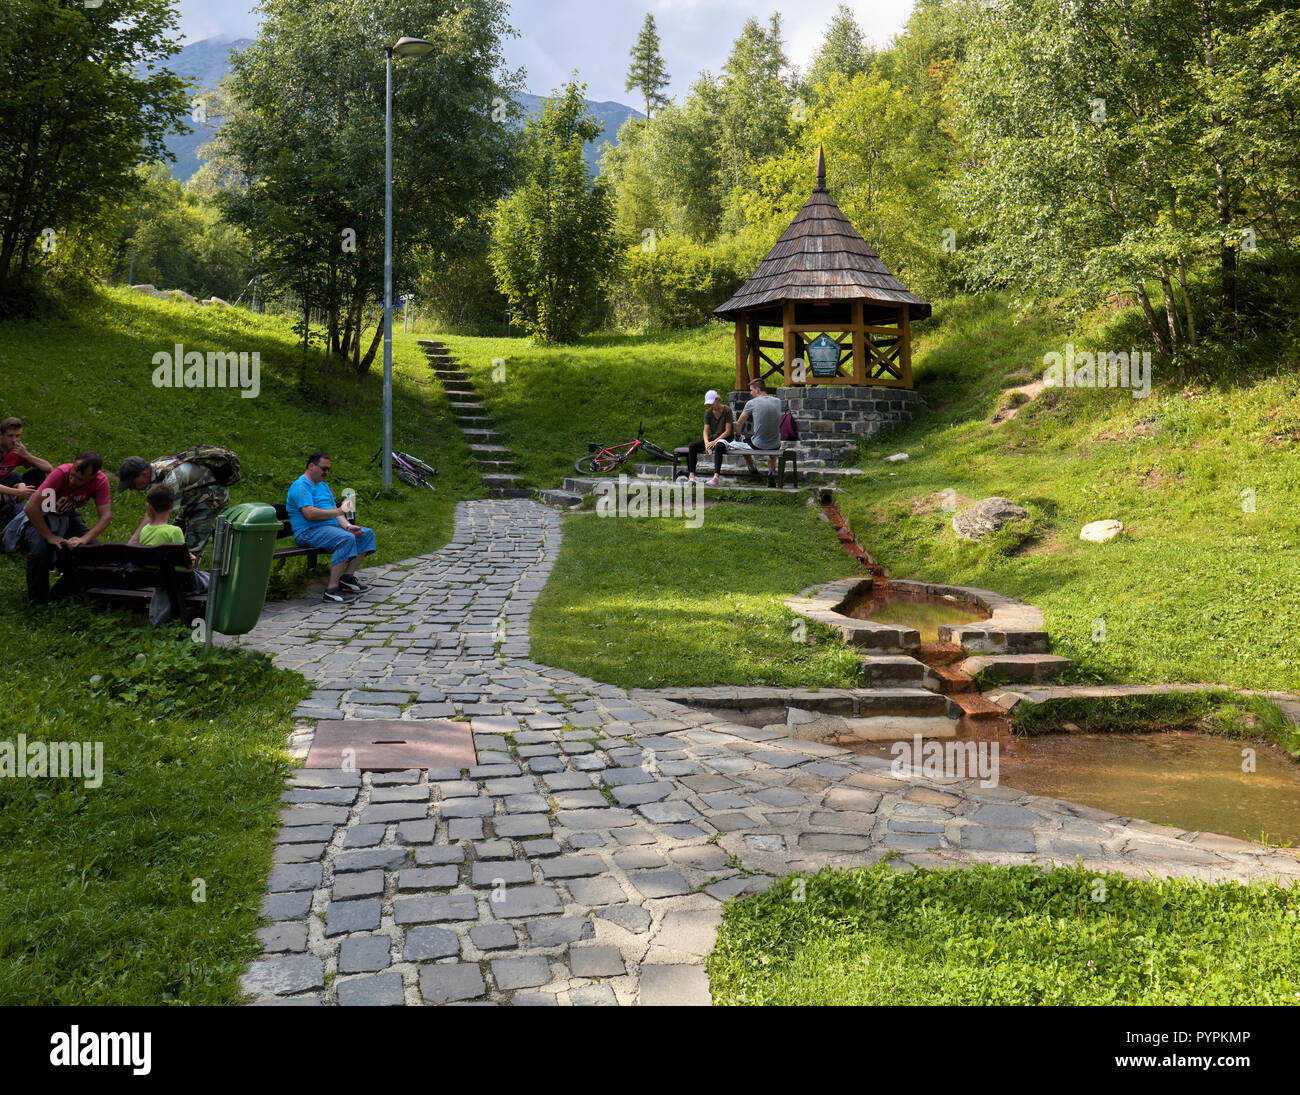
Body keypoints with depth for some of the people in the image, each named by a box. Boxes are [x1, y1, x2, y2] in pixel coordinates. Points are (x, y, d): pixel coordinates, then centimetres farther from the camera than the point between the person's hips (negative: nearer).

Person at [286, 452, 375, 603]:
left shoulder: (323, 486, 23)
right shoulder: (301, 486, -8)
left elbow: (335, 511, 16)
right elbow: (309, 514, -22)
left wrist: (348, 526, -4)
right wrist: (338, 511, -16)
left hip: (331, 527, 10)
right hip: (309, 532, -10)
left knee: (367, 534, 0)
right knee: (346, 539, -33)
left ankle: (347, 576, -3)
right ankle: (332, 589, -34)